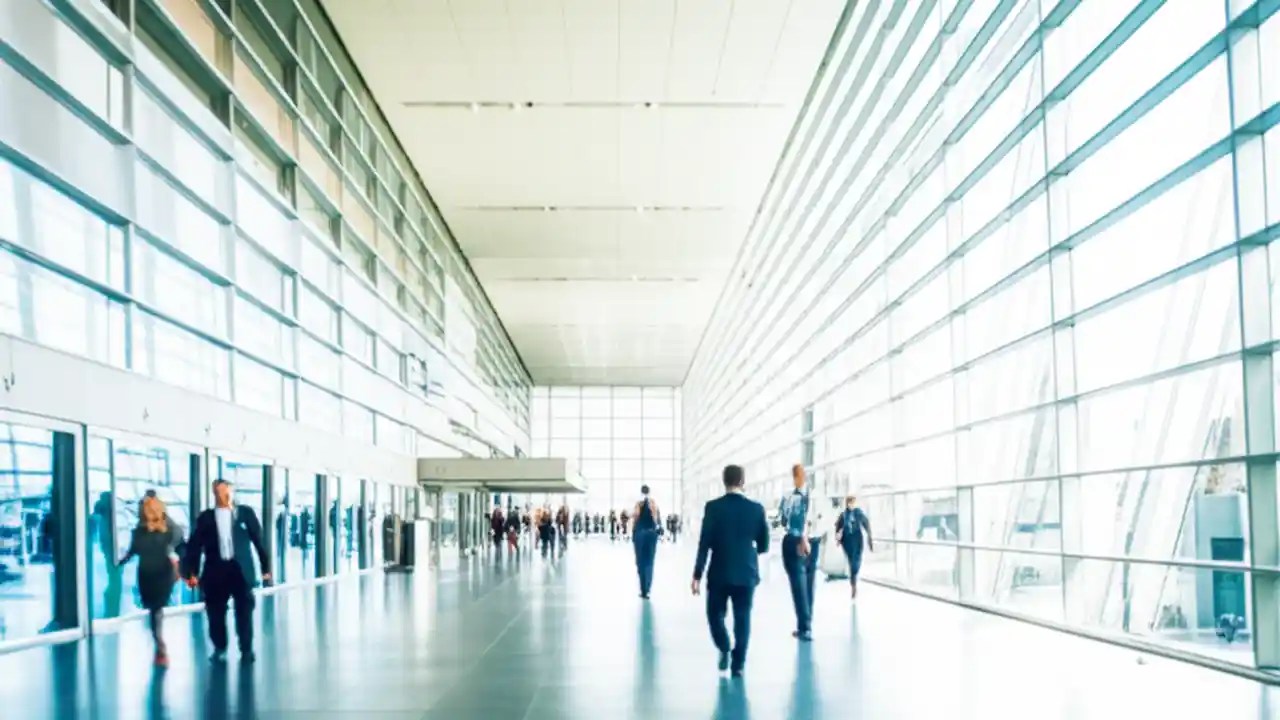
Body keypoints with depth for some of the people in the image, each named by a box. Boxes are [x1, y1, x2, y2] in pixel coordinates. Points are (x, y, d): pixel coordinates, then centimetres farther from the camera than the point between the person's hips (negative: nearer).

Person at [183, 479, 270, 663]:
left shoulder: (245, 513, 5)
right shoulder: (206, 517, 5)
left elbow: (259, 540, 6)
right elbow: (195, 545, 2)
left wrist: (266, 567, 3)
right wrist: (192, 572, -6)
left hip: (241, 569, -1)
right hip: (216, 569, 1)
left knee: (244, 611, 0)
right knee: (216, 612, 5)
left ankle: (246, 649, 10)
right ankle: (219, 648, 21)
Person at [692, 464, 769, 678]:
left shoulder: (713, 507, -9)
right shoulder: (757, 508, -3)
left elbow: (704, 544, -11)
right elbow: (764, 545, 3)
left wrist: (697, 575, -7)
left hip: (720, 573, -1)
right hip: (747, 573, 1)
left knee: (715, 614, 16)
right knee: (742, 619, 9)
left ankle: (724, 649, -1)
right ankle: (738, 663, 7)